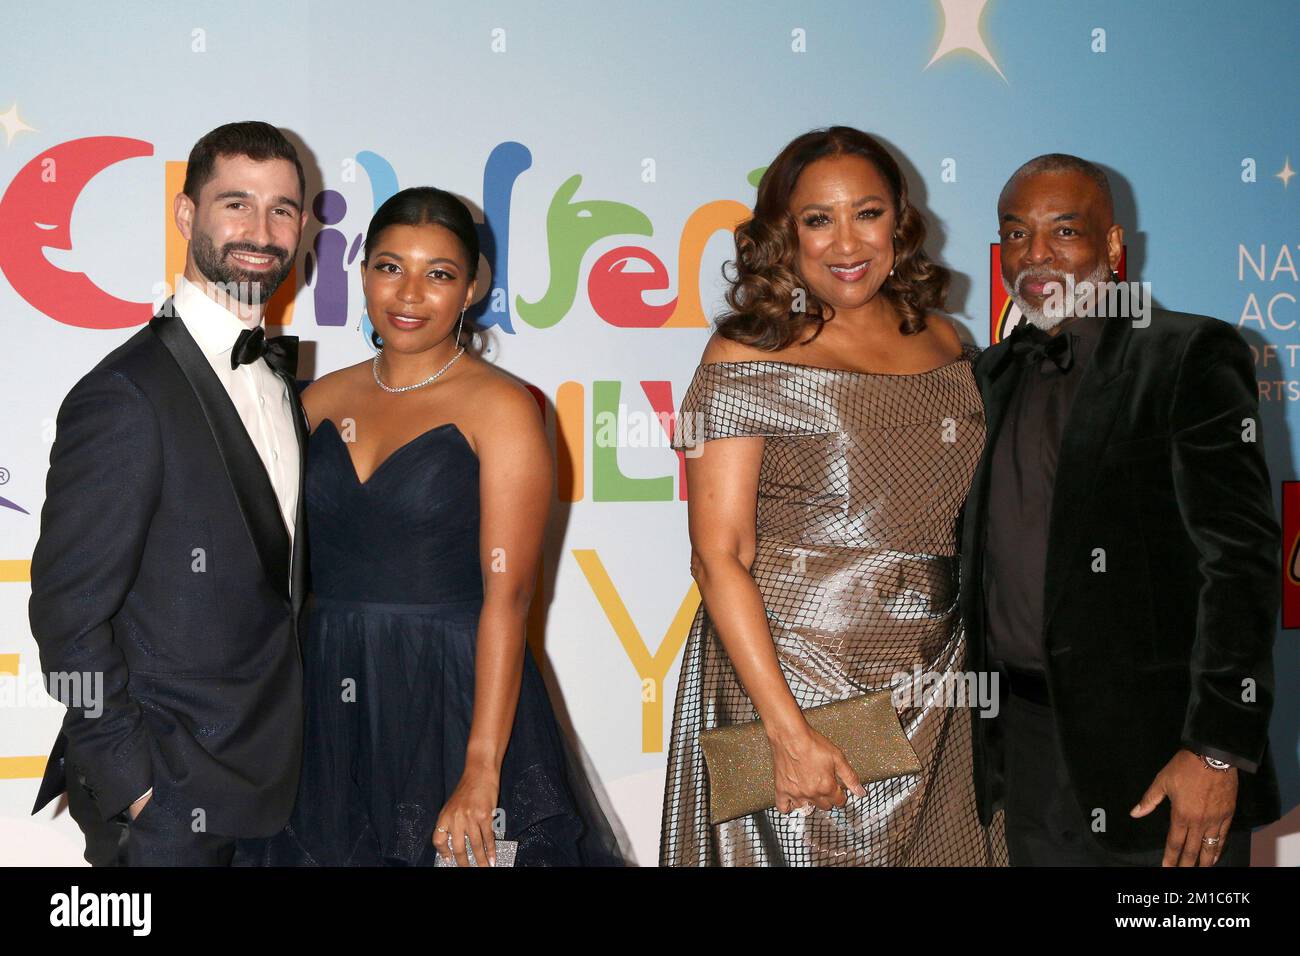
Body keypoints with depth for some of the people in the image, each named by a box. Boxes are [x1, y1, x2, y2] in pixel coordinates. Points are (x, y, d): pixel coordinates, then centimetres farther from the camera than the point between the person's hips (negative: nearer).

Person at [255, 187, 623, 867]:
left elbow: (506, 595, -14)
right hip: (328, 704, 4)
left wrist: (481, 771, -19)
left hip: (453, 703, -4)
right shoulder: (324, 399, 7)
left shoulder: (499, 408, -8)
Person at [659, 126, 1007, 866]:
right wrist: (787, 729, -19)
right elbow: (719, 557, -12)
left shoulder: (944, 344, 8)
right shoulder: (749, 356, -6)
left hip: (931, 687, 5)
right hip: (789, 673, -4)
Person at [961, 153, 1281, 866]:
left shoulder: (1191, 357, -6)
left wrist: (1219, 750, -19)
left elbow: (1240, 557, -13)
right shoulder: (989, 377, 13)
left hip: (1155, 756, -5)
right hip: (1025, 749, 5)